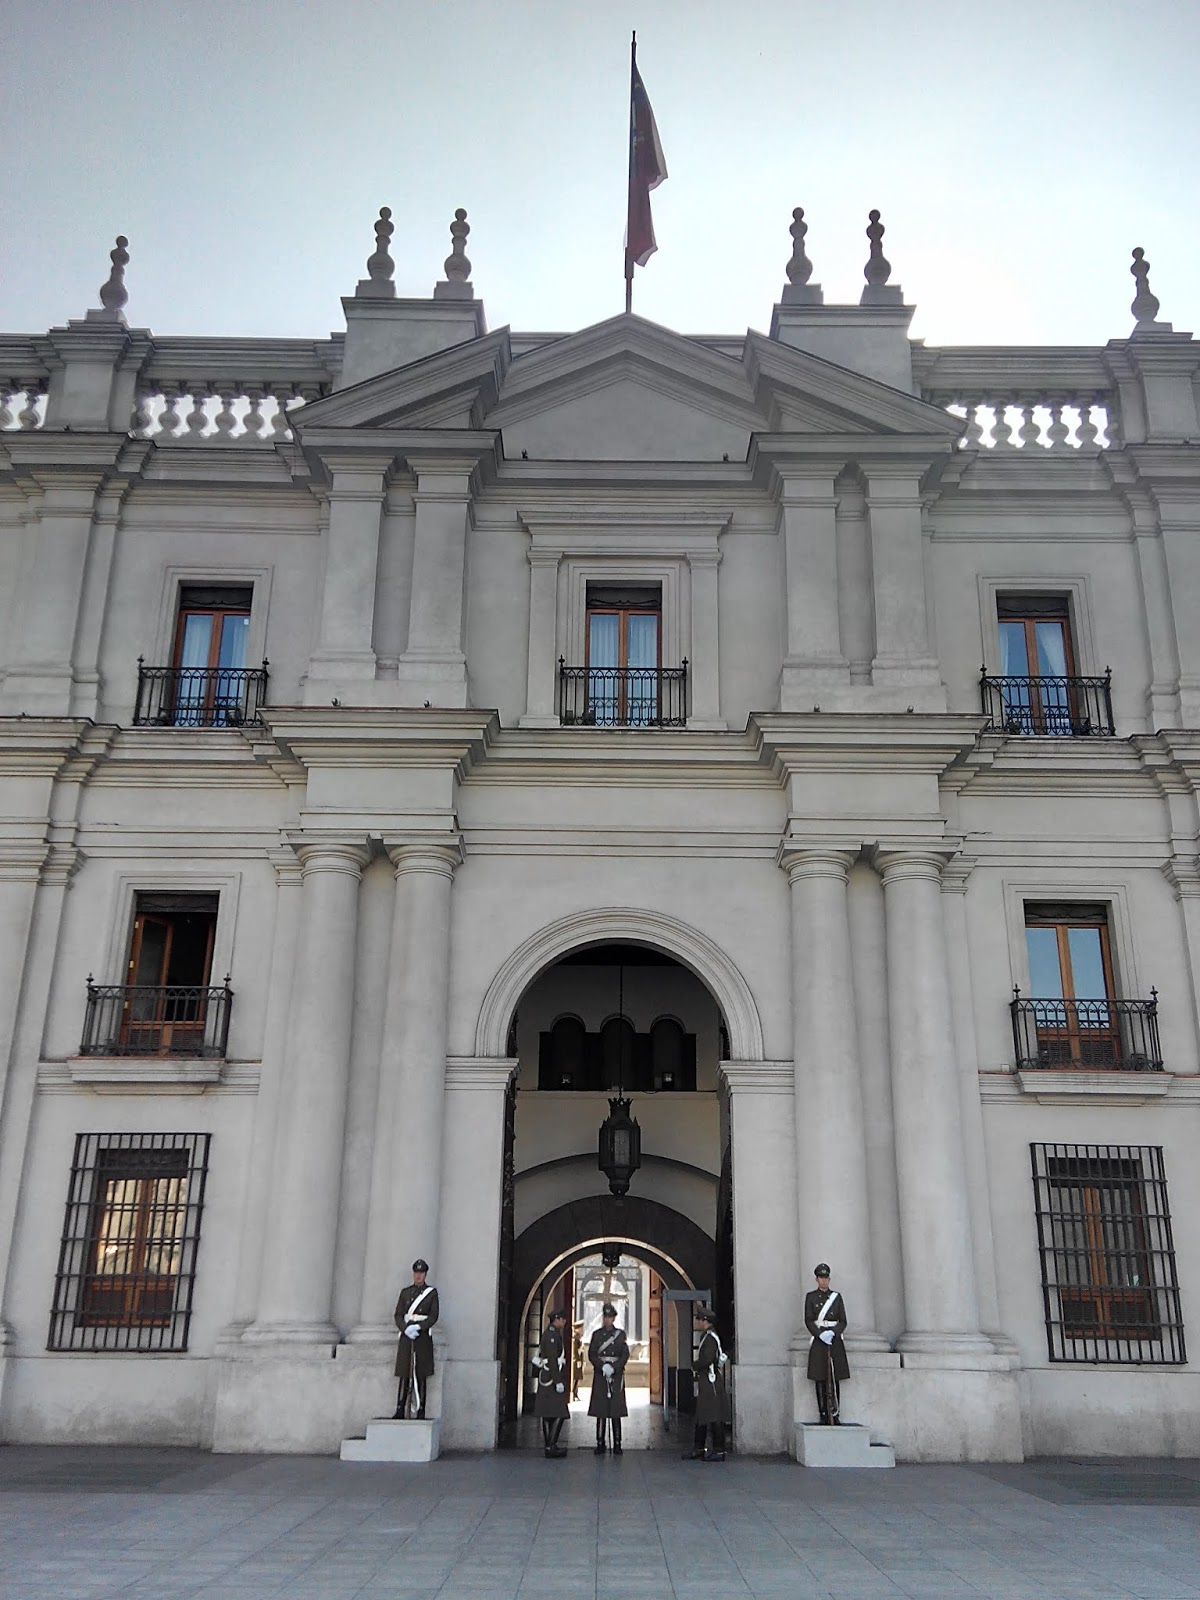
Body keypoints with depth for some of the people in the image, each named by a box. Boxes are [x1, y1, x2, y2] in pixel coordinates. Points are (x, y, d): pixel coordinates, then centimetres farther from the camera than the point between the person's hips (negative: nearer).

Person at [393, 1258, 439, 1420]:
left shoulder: (432, 1292, 5)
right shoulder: (405, 1291, 11)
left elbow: (433, 1316, -3)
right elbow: (398, 1315, 6)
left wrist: (418, 1327, -16)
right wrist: (406, 1329, -12)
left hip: (423, 1337, -2)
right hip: (406, 1336, 2)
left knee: (421, 1375, -3)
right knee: (404, 1375, -2)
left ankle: (421, 1413, -1)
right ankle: (400, 1411, 0)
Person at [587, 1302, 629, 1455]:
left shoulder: (620, 1334, 7)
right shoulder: (597, 1334, 8)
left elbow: (625, 1355, 0)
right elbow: (591, 1354, 1)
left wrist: (614, 1367, -14)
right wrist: (603, 1366, -15)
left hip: (616, 1374, 0)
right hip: (600, 1374, 0)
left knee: (616, 1409, -3)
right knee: (600, 1409, -3)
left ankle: (617, 1444, 1)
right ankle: (600, 1443, 2)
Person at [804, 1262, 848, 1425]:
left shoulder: (836, 1296, 9)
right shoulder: (810, 1296, 4)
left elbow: (843, 1321, 5)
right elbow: (808, 1320, -3)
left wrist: (833, 1332, -14)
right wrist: (820, 1334, -18)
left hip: (835, 1339, 2)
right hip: (818, 1339, -1)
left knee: (835, 1379, 1)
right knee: (820, 1379, -3)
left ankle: (835, 1414, 4)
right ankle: (823, 1415, 1)